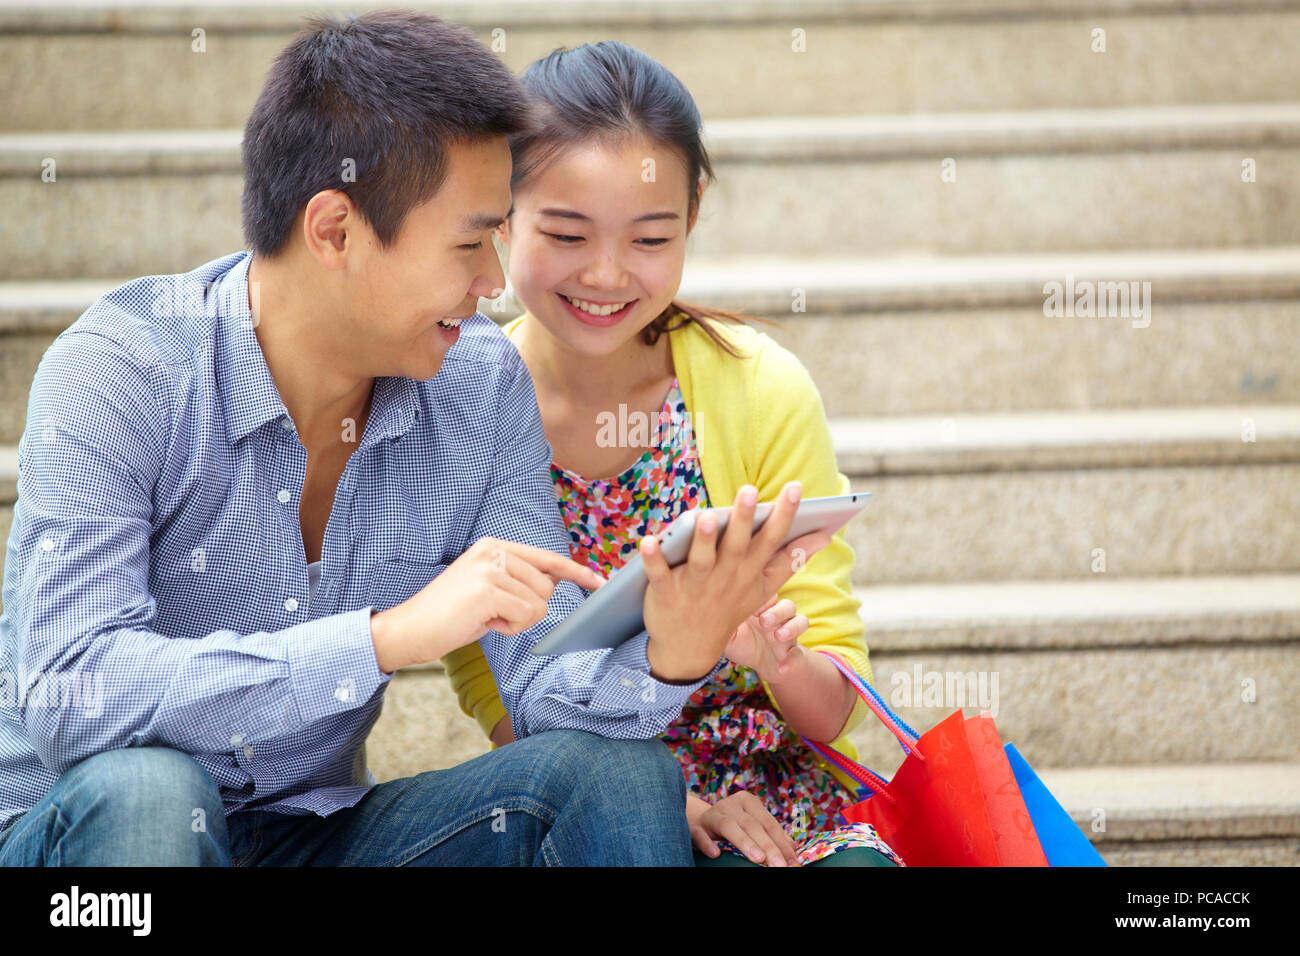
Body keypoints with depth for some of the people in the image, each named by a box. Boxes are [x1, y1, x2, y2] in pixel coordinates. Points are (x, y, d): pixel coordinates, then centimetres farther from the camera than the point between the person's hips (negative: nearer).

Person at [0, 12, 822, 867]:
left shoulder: (483, 387, -4)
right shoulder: (120, 374, -21)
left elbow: (547, 684, -7)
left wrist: (671, 657, -30)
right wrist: (393, 635, -38)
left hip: (317, 830, 3)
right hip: (86, 832, -3)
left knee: (620, 770, -16)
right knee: (143, 791, -36)